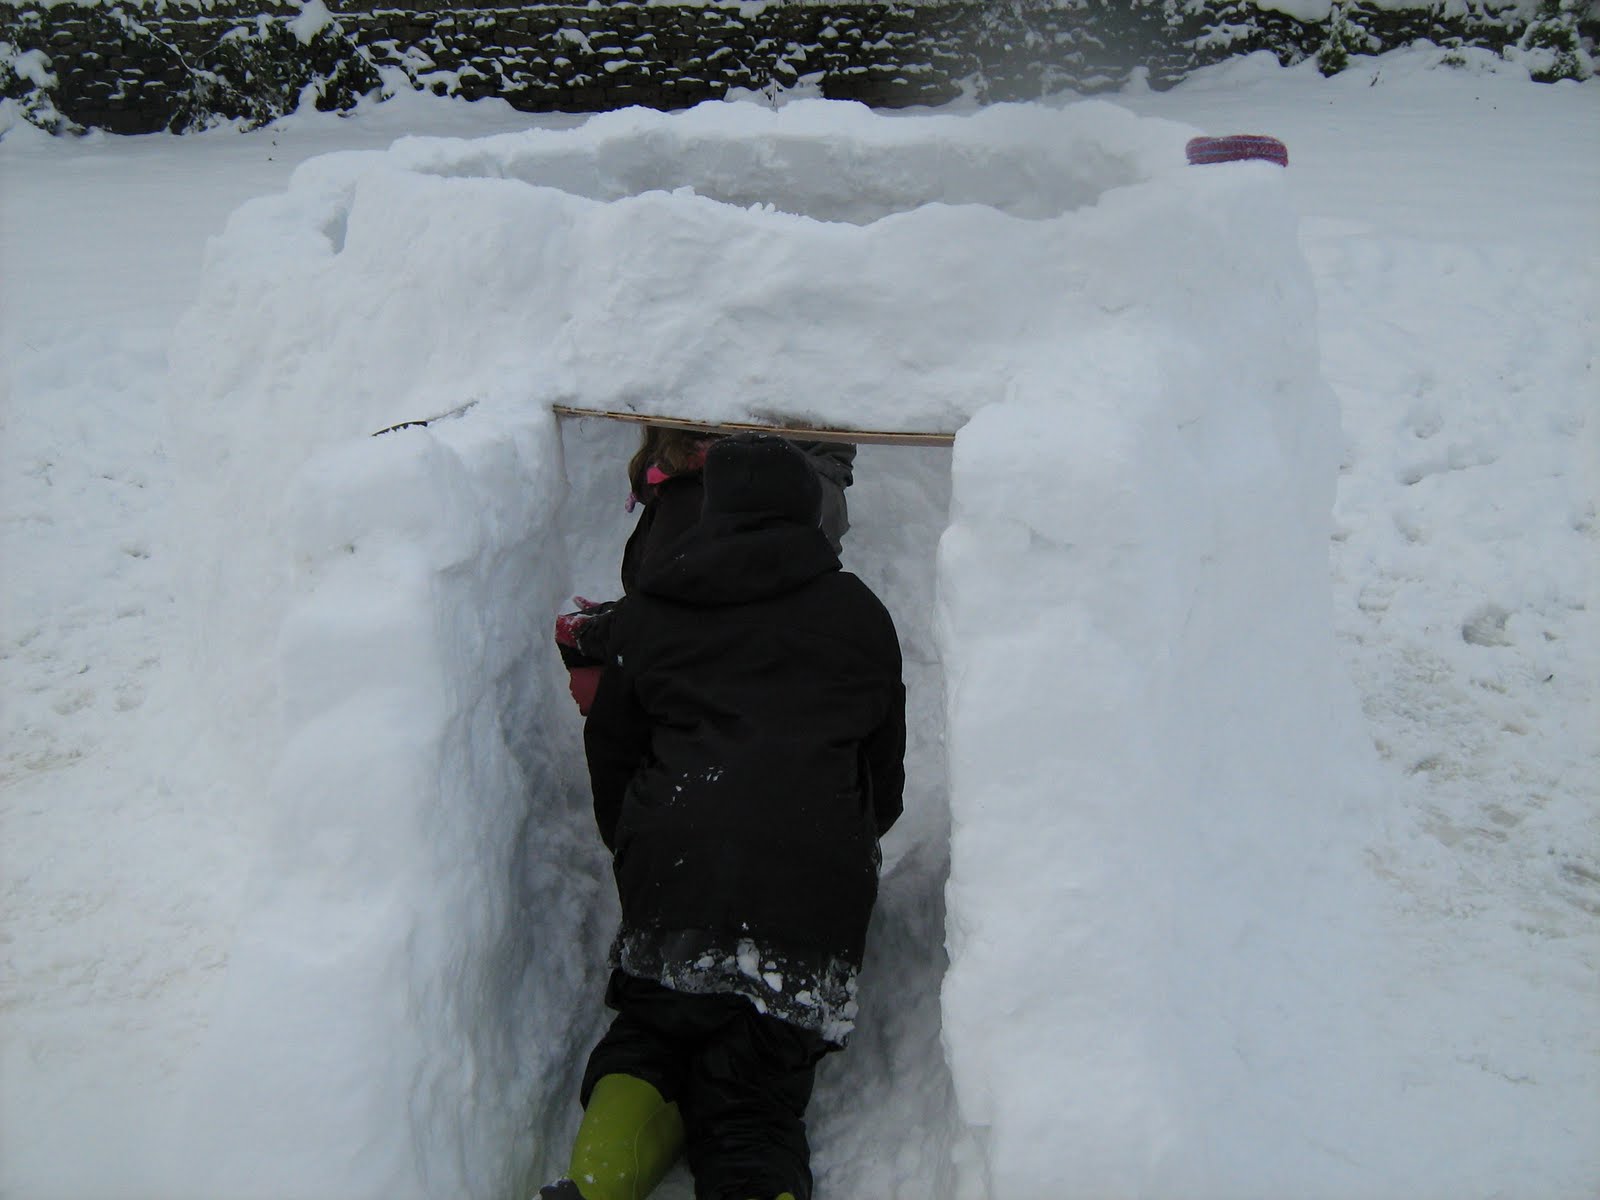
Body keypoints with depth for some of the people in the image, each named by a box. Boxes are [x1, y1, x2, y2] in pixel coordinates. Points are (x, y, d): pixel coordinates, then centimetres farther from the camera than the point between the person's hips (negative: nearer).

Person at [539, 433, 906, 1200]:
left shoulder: (647, 610, 16)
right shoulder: (860, 613, 17)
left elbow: (609, 753, 24)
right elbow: (886, 772, 26)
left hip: (673, 878, 1)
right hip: (812, 893, 0)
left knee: (647, 1039, 23)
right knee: (752, 1105, 7)